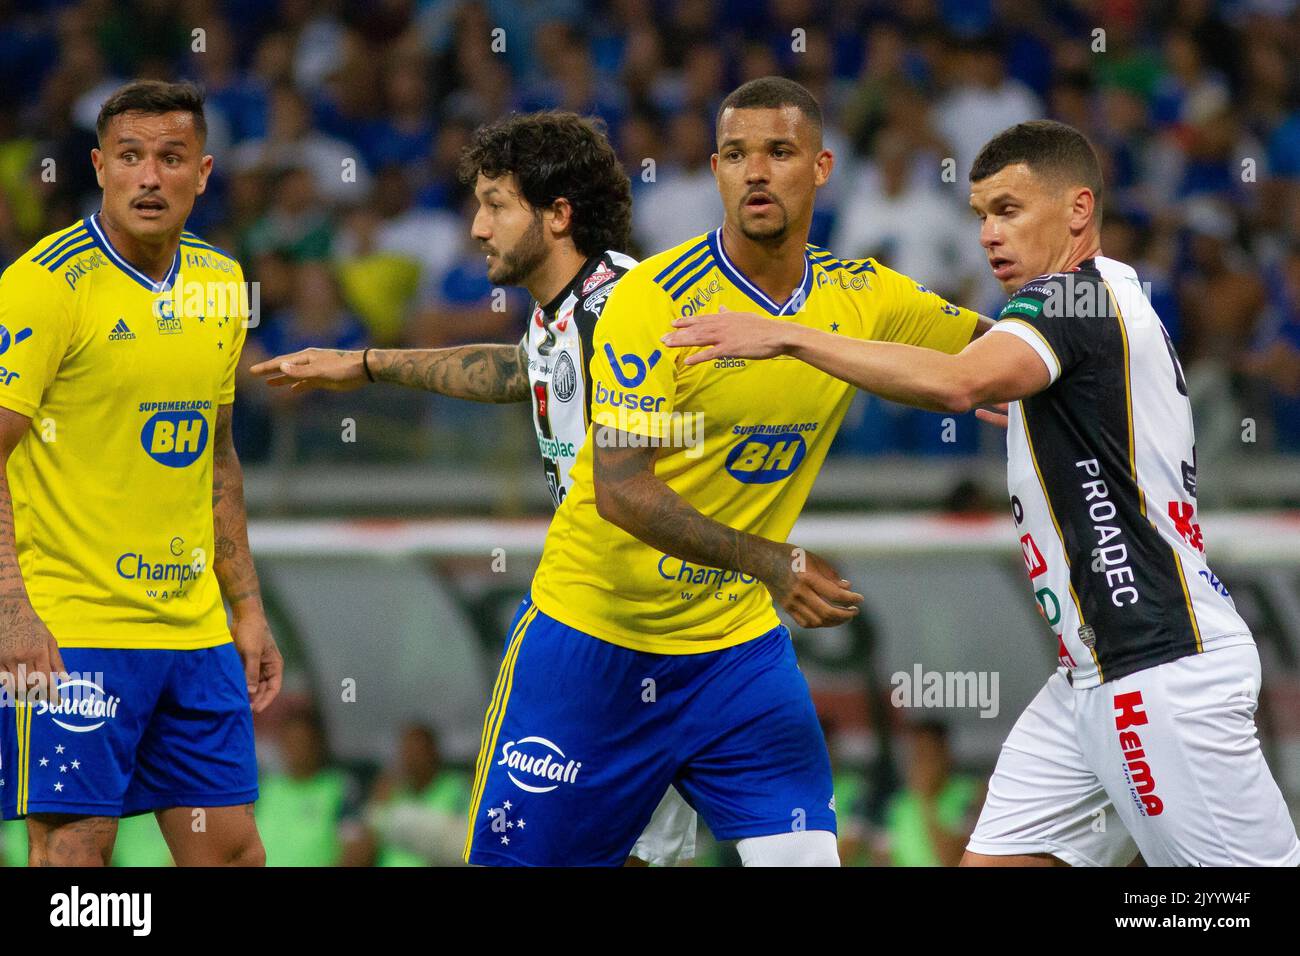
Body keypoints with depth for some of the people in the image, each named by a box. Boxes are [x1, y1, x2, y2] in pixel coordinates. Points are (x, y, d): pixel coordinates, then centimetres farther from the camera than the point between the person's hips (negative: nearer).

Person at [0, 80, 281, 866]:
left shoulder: (220, 285, 11)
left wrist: (247, 609, 18)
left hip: (195, 627, 7)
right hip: (71, 631, -7)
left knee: (232, 849, 6)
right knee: (74, 846, -8)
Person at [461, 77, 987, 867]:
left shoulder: (861, 297, -1)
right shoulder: (656, 299, -17)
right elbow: (620, 488, -22)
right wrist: (770, 562, -34)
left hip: (740, 644, 4)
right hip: (596, 640, -4)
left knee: (804, 853, -11)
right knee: (516, 857, 1)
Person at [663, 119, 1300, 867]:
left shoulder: (1073, 298, -13)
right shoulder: (1112, 299, 18)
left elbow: (957, 384, -31)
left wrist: (788, 337, -27)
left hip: (1167, 674, -10)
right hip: (1096, 676, 10)